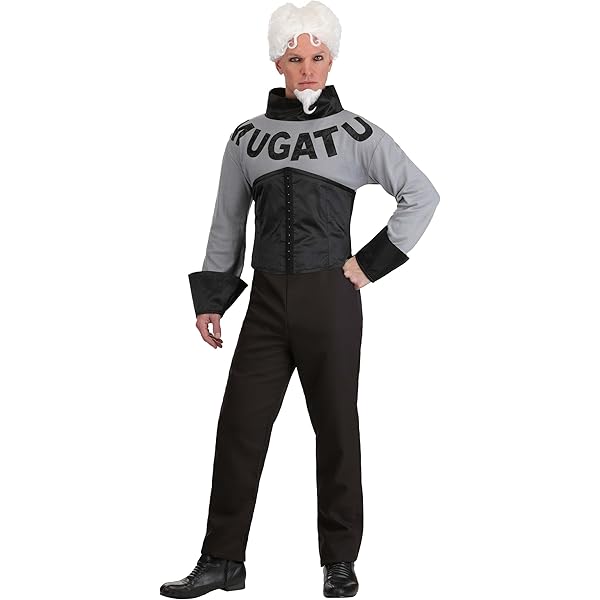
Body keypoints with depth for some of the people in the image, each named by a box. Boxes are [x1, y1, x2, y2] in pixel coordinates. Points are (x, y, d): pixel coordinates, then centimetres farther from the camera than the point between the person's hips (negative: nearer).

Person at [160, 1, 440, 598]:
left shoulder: (357, 134, 0)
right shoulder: (248, 137, 8)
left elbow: (422, 196, 3)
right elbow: (227, 223, 14)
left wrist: (372, 262, -2)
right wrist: (210, 297, 10)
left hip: (330, 300, -2)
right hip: (267, 301, 3)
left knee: (336, 429, 5)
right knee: (239, 426, 1)